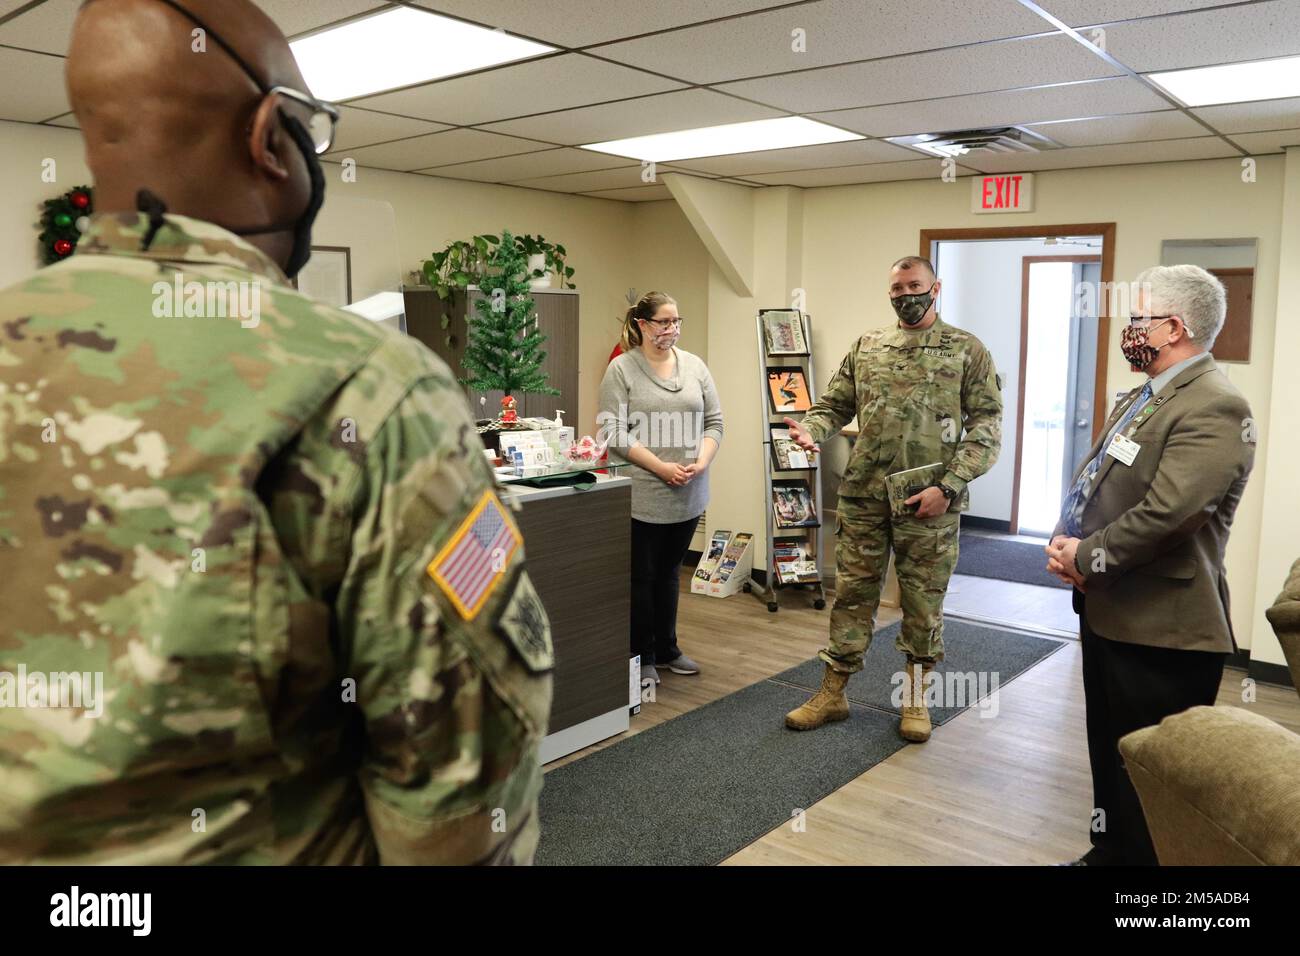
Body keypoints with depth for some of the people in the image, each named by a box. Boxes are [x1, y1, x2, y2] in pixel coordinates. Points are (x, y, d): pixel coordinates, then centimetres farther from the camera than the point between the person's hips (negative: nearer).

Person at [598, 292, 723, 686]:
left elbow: (714, 422, 8)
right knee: (641, 576, 5)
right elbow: (614, 433, -13)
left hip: (688, 495, 5)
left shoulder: (694, 365, 8)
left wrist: (701, 462, -9)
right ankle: (642, 657, 18)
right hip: (642, 495, -5)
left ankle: (667, 649, 30)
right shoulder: (622, 369, -7)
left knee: (669, 572, 17)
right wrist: (661, 467, -18)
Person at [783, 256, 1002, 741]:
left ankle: (914, 698, 25)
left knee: (923, 603, 9)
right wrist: (811, 428, -11)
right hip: (863, 497, 3)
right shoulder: (867, 346, 10)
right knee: (852, 594, 9)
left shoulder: (967, 350, 0)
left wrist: (949, 486, -14)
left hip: (928, 503, -2)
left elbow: (987, 427, -4)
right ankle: (833, 693, 20)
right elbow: (835, 403, 13)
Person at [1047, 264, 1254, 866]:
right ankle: (1111, 854, 40)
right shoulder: (1142, 398, 14)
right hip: (1107, 611, 10)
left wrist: (1085, 558, -14)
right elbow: (1092, 481, 17)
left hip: (1160, 627, -10)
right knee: (1109, 755, 23)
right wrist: (1064, 542, -2)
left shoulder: (1214, 408, -18)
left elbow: (1164, 514, -27)